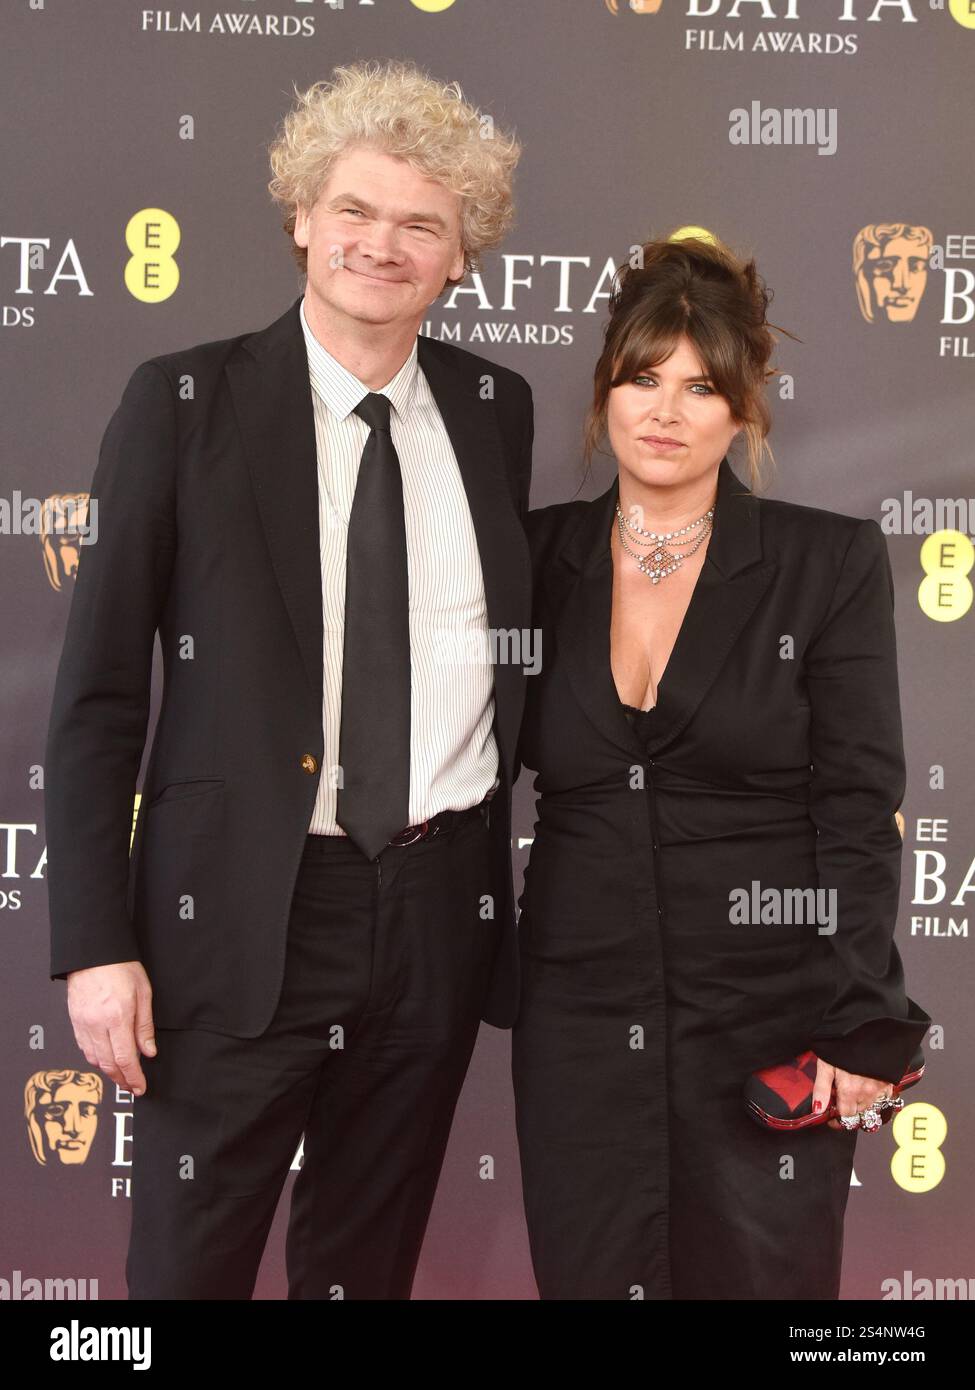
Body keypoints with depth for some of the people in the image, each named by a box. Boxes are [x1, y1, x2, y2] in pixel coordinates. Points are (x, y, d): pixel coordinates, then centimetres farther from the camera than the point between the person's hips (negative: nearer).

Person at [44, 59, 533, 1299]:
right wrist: (94, 943, -11)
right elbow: (98, 692, -6)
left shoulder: (495, 407, 5)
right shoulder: (185, 403, -6)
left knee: (368, 1263, 18)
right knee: (189, 1261, 7)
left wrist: (508, 895, 9)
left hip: (440, 913, 4)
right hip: (247, 915, -3)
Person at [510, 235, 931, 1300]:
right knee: (591, 1275, 9)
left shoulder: (829, 562, -3)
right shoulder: (539, 555, 5)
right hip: (578, 1015, 3)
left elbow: (858, 807, -5)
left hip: (765, 1016, -2)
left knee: (757, 1274, 5)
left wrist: (864, 1026, -9)